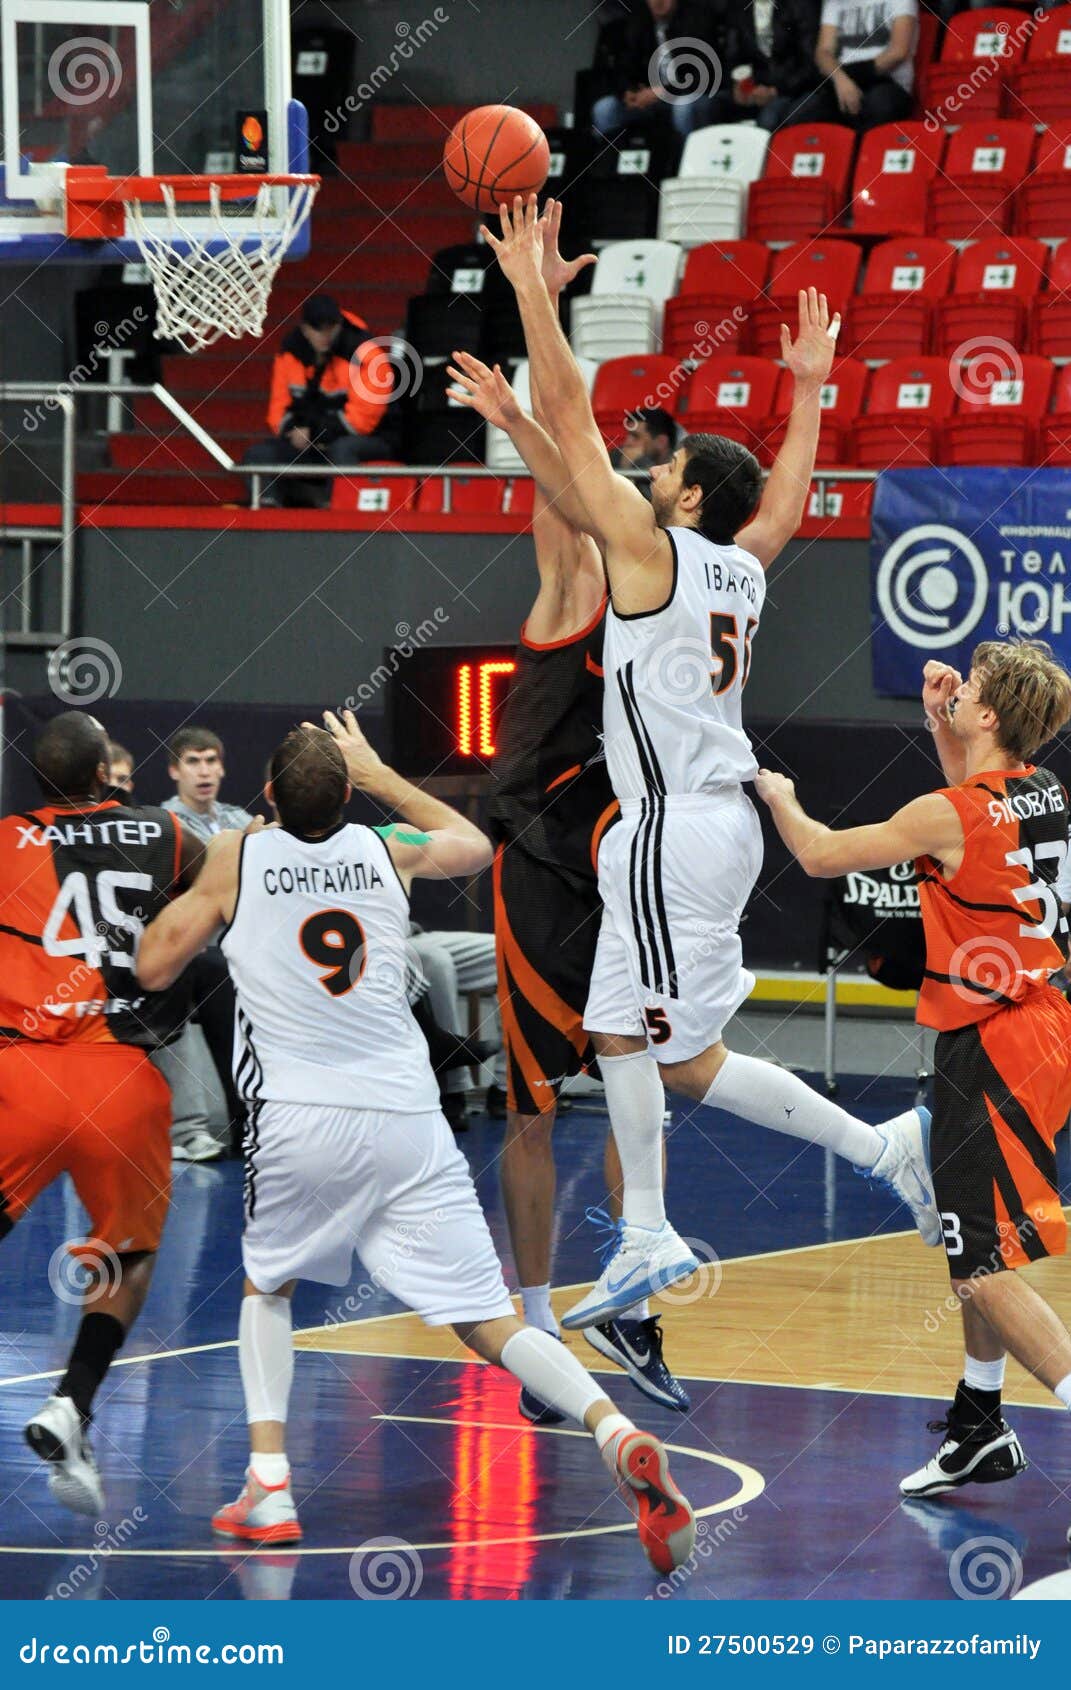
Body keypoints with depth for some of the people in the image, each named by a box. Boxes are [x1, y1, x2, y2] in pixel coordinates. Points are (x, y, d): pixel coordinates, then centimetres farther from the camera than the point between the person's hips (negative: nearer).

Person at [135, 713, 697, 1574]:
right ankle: (616, 1432, -26)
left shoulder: (236, 858, 3)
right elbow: (475, 846, 31)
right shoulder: (386, 851, 9)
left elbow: (153, 965, 12)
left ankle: (268, 1486, 10)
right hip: (407, 1121, 1)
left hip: (299, 1120, -1)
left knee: (267, 1284, 25)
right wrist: (375, 771, 39)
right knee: (488, 1318, -1)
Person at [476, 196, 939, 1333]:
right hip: (701, 822, 9)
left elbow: (569, 415, -10)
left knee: (692, 1061, -4)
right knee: (618, 1033, 14)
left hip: (680, 833, -9)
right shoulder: (743, 566, 10)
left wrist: (530, 285, -6)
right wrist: (809, 387, 40)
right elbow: (789, 497, 32)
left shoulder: (651, 548, -10)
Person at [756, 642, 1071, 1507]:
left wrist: (781, 800, 15)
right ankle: (980, 1423, 34)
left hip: (992, 1048, -9)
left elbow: (821, 856, -5)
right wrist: (941, 723, 17)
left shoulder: (947, 817, -18)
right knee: (978, 1243, 22)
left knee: (986, 1267, -9)